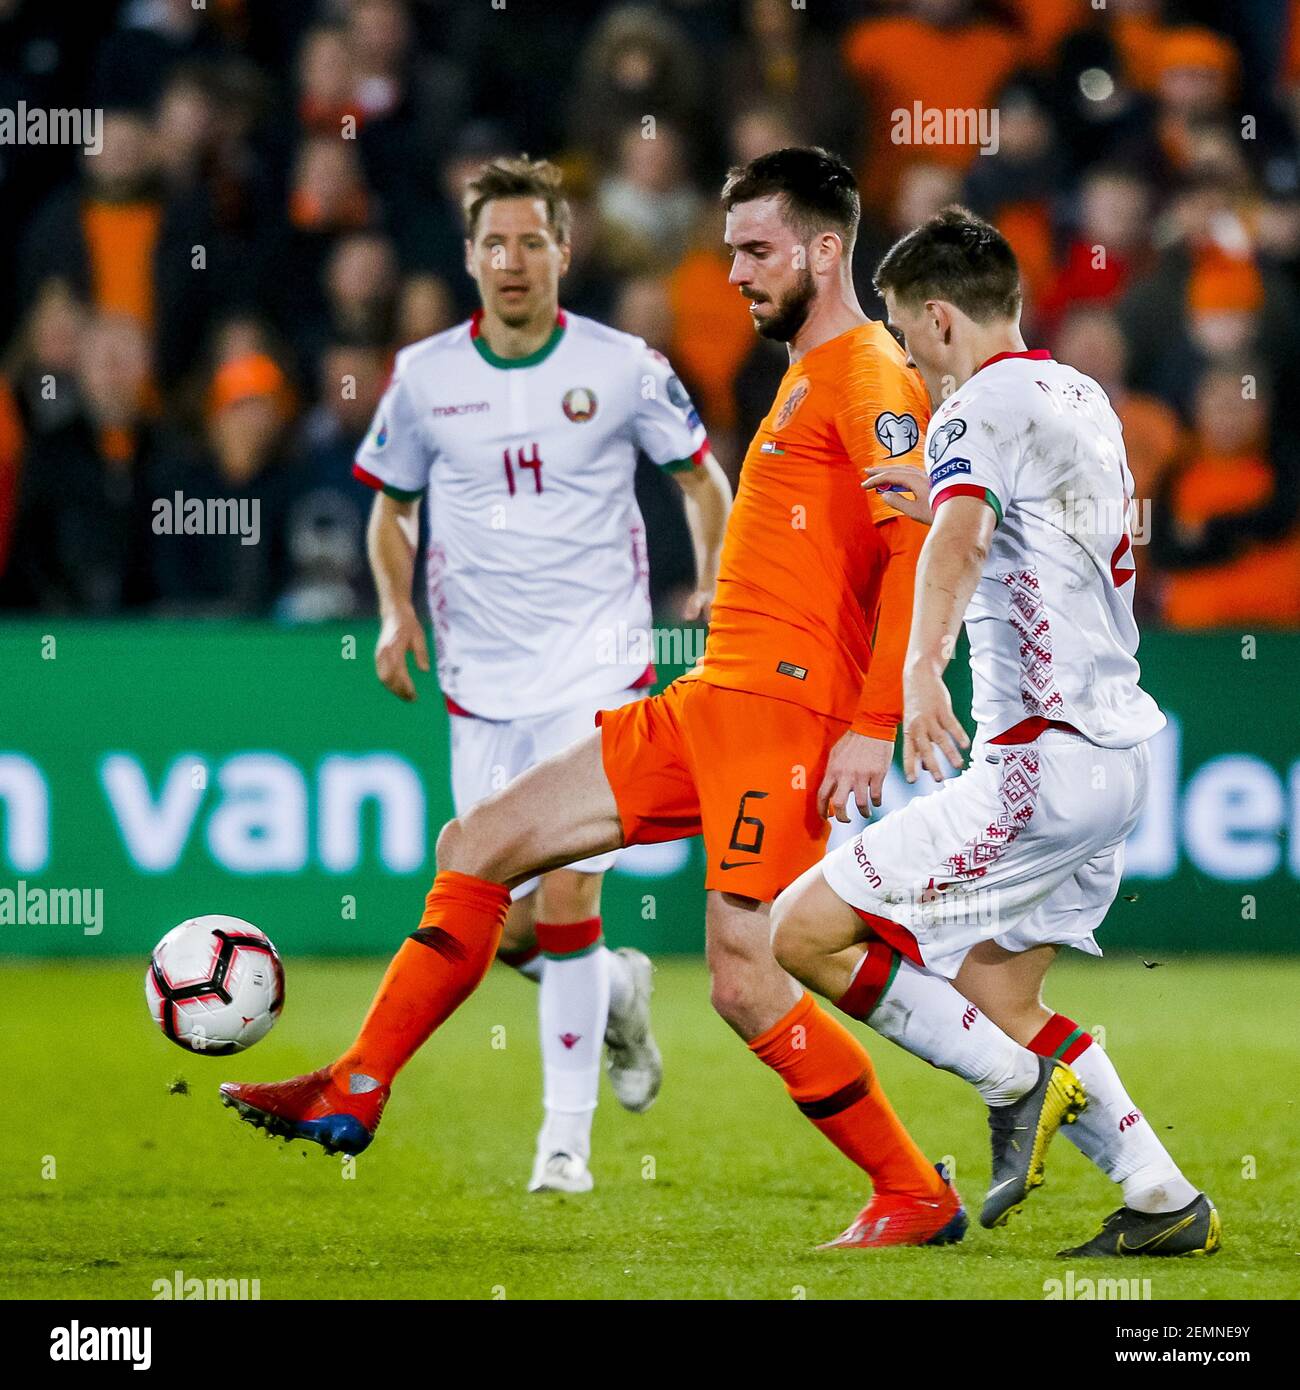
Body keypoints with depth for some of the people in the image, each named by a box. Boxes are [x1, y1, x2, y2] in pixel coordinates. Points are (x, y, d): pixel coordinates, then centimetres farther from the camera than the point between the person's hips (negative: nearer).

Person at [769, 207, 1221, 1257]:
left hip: (1045, 764, -10)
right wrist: (944, 505, 31)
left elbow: (961, 543, -33)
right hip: (1117, 748, 10)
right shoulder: (1085, 400, 17)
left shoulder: (981, 407, -12)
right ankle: (1166, 1204, 11)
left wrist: (922, 667, -46)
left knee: (806, 930, -9)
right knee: (991, 993, 15)